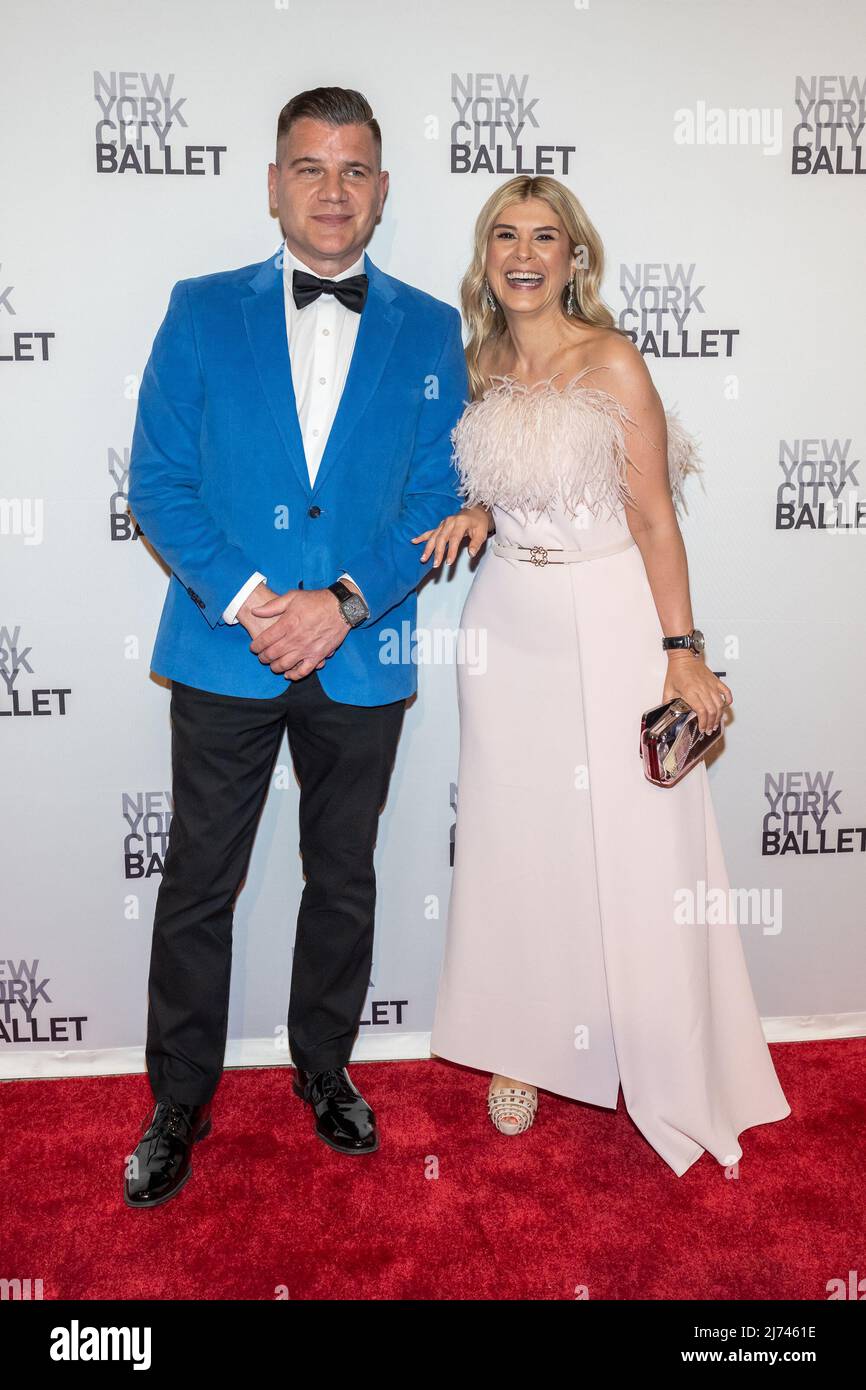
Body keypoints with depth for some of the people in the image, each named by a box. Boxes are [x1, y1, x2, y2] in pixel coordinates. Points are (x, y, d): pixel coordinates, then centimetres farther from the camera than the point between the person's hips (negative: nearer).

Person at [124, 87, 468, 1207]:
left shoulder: (428, 330, 5)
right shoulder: (201, 310, 4)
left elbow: (437, 498, 1)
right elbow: (156, 482, -2)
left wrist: (345, 600, -14)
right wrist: (247, 603, -15)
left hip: (362, 658, 1)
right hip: (223, 652, -1)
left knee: (344, 882, 15)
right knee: (198, 883, 7)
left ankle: (324, 1067, 37)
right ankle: (179, 1101, 26)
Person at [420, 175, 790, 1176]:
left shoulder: (612, 363, -7)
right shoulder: (479, 365, 8)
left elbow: (654, 517, -9)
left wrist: (682, 652, -13)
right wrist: (472, 513, -2)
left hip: (609, 621, -4)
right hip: (509, 622, 5)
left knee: (629, 847, 2)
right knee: (517, 840, 11)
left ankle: (666, 1074, 23)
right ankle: (524, 1047, 30)